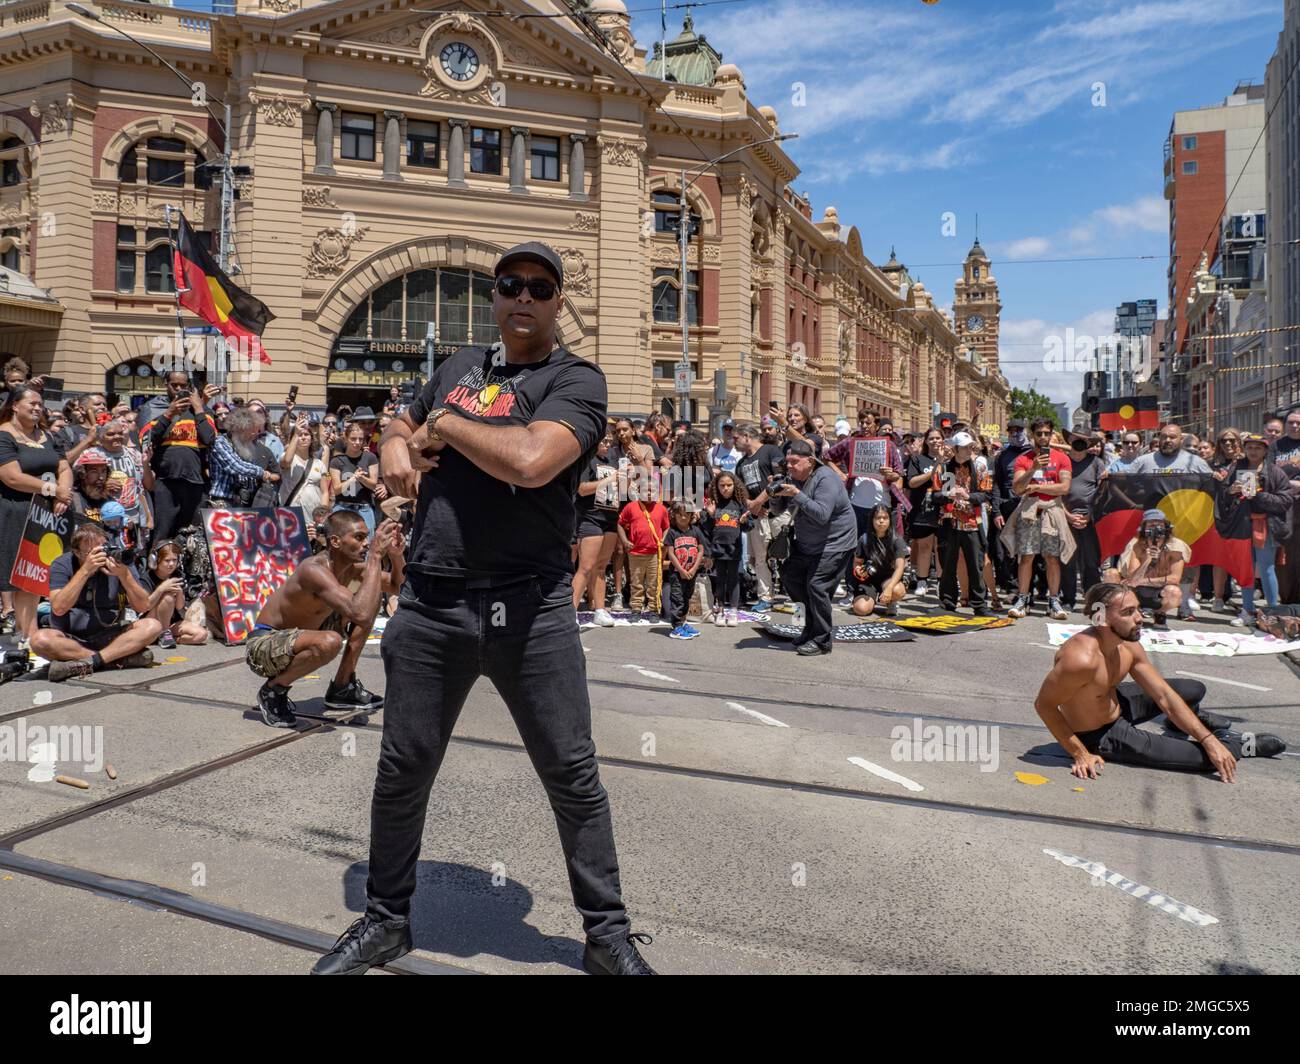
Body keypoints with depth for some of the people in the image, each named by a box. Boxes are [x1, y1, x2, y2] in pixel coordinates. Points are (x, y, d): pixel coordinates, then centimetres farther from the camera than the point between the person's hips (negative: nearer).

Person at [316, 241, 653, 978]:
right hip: (430, 605, 5)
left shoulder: (576, 379, -3)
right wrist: (398, 449, 6)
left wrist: (444, 422, -7)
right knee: (403, 771, 14)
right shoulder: (460, 365, 16)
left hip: (530, 608, -4)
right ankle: (387, 921, 36)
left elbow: (530, 461, -22)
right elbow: (402, 427, 30)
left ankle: (608, 933, 24)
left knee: (575, 777, 5)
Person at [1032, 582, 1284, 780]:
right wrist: (1080, 754, -28)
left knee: (1195, 690, 18)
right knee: (1205, 758, -10)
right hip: (1099, 736, -8)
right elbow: (1044, 705, -32)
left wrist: (1209, 740, -12)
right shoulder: (1082, 658, -39)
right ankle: (1238, 746, 24)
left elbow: (1165, 695, -7)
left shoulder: (1129, 647, -11)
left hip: (1116, 704, 8)